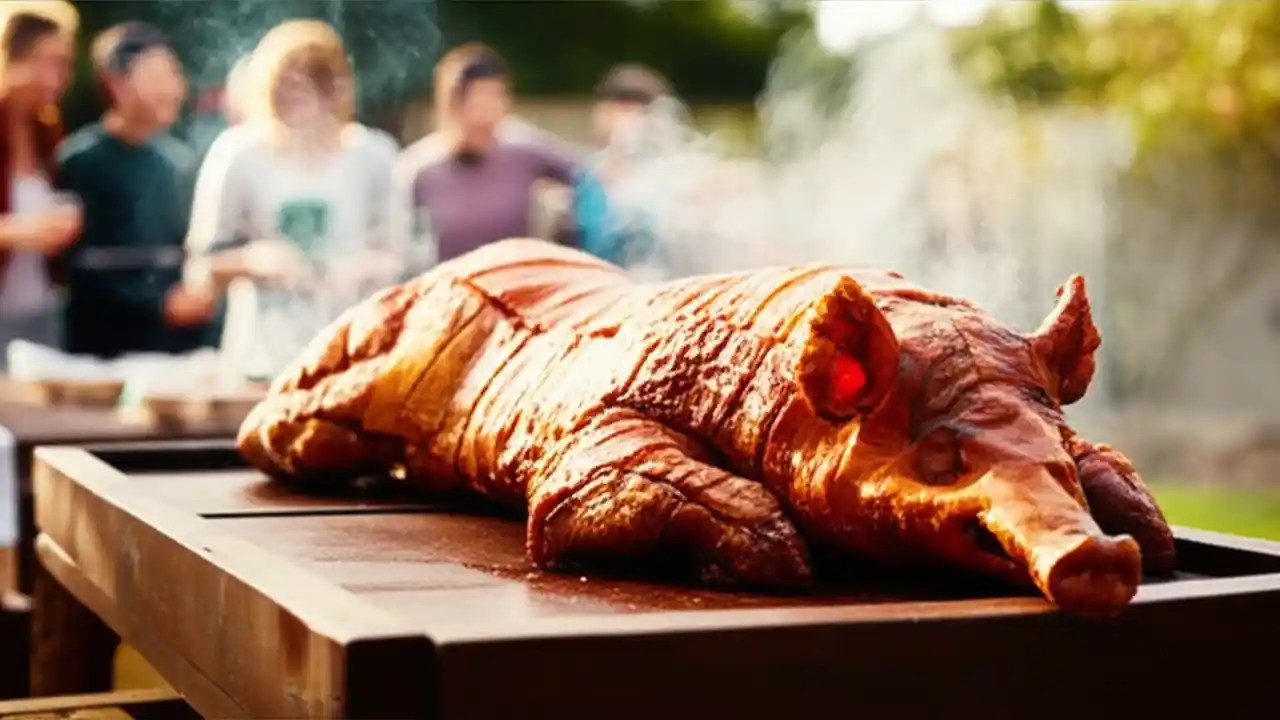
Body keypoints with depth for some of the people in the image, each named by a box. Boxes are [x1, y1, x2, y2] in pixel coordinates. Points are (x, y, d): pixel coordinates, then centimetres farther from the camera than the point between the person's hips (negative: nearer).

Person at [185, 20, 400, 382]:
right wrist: (250, 259, -17)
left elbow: (399, 255, 9)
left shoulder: (372, 155, 1)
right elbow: (200, 269, 2)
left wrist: (368, 266, -12)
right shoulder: (237, 155, -2)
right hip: (265, 360, -1)